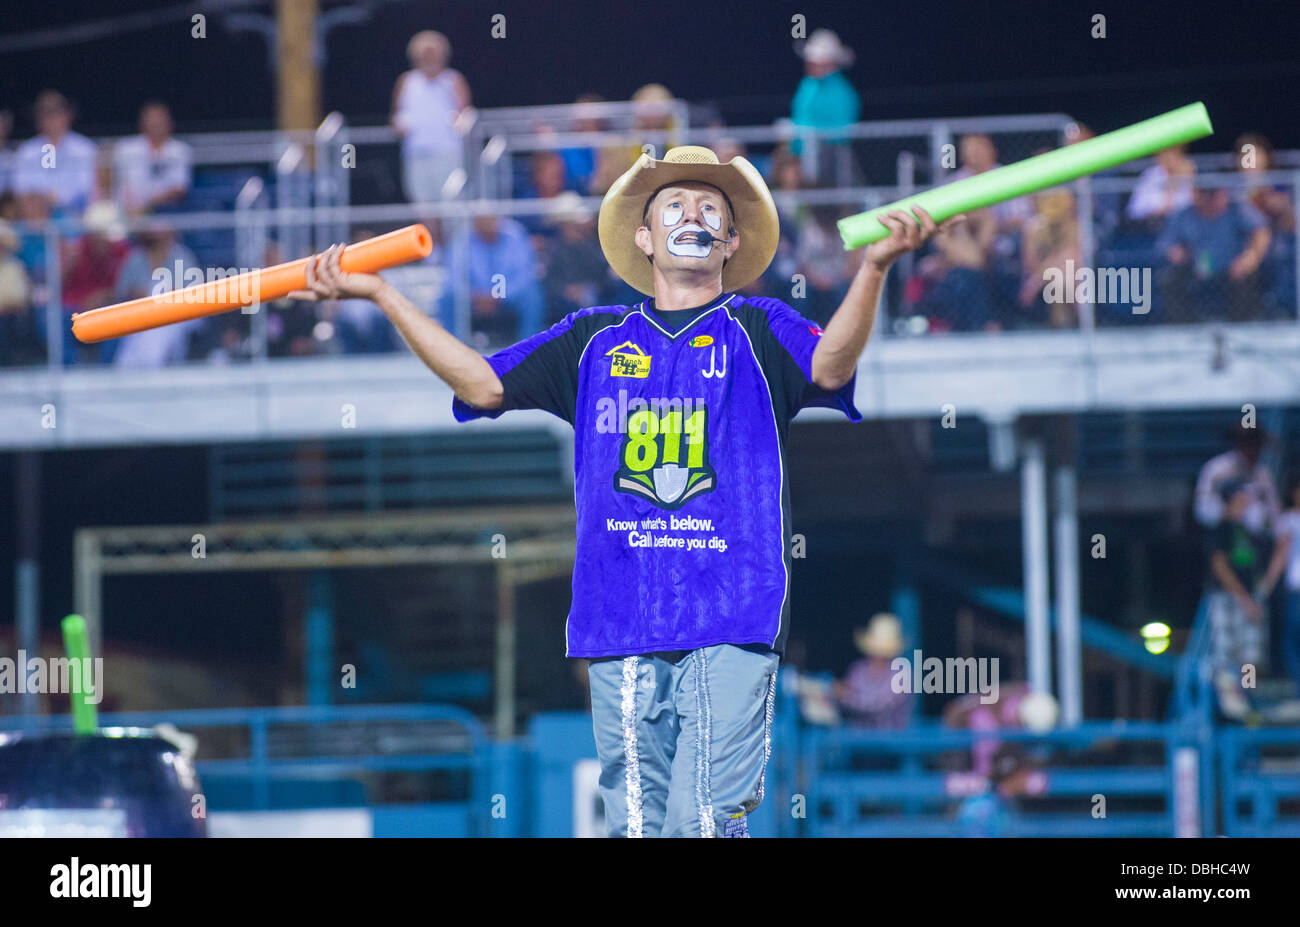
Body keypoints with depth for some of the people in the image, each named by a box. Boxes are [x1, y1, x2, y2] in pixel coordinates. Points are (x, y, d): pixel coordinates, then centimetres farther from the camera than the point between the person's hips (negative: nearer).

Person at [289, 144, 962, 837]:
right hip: (620, 624, 3)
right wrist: (378, 292, 13)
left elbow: (829, 364, -11)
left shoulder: (756, 330, 10)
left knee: (705, 820, -15)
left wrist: (874, 266, -29)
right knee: (636, 824, 1)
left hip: (731, 620, -3)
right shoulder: (596, 339, 20)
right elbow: (482, 383, 17)